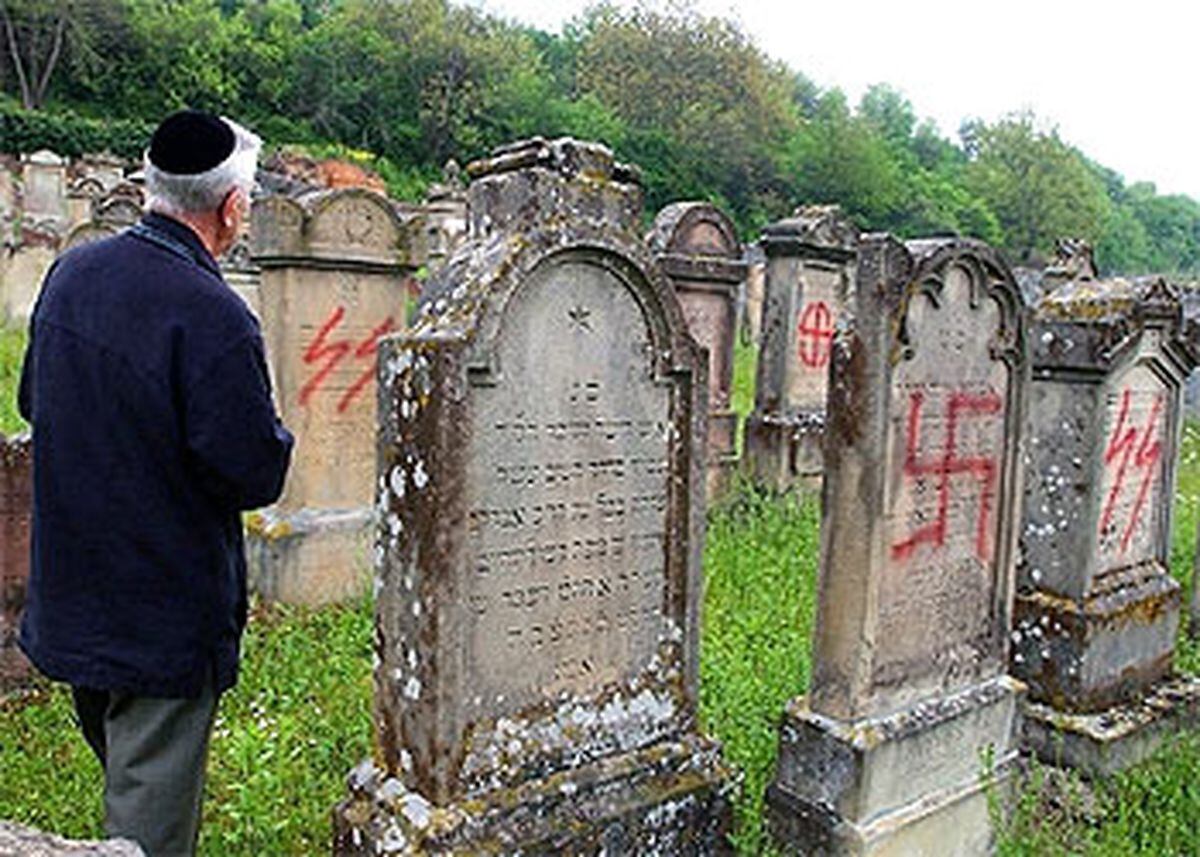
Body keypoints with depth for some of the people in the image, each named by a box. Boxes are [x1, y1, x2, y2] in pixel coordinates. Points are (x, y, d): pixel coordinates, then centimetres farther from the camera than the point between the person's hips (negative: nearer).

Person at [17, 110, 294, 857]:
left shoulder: (71, 272, 0)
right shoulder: (213, 317, -26)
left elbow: (33, 402, 13)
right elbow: (256, 475, -22)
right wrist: (274, 434, -3)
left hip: (70, 593, 8)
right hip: (165, 618, -8)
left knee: (120, 769, 28)